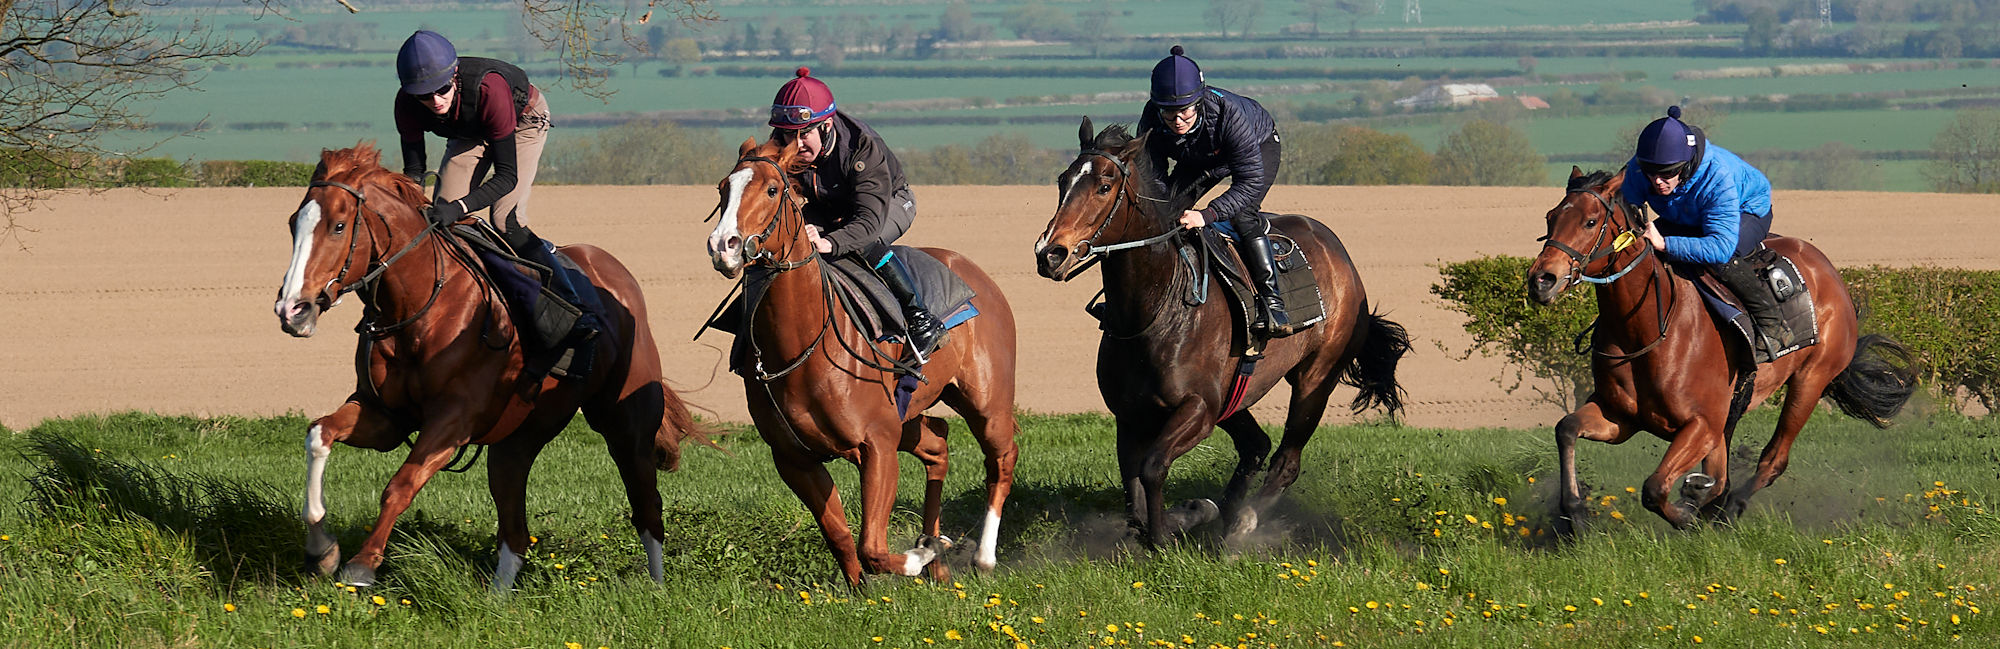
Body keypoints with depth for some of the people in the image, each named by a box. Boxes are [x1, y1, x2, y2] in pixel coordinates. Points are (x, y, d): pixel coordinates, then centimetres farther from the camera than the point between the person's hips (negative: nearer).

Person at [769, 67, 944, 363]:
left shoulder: (862, 146, -38)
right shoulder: (781, 148, -25)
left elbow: (870, 218, -44)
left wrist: (829, 243, -63)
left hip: (890, 202, -5)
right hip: (828, 210, 5)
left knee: (862, 240, -36)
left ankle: (920, 317, -25)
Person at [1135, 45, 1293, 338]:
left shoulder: (1226, 112, -44)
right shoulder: (1151, 122, -31)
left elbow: (1251, 180, -41)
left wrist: (1207, 215, -51)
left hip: (1258, 147, -5)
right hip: (1201, 160, 5)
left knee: (1243, 214, -28)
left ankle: (1271, 300, -22)